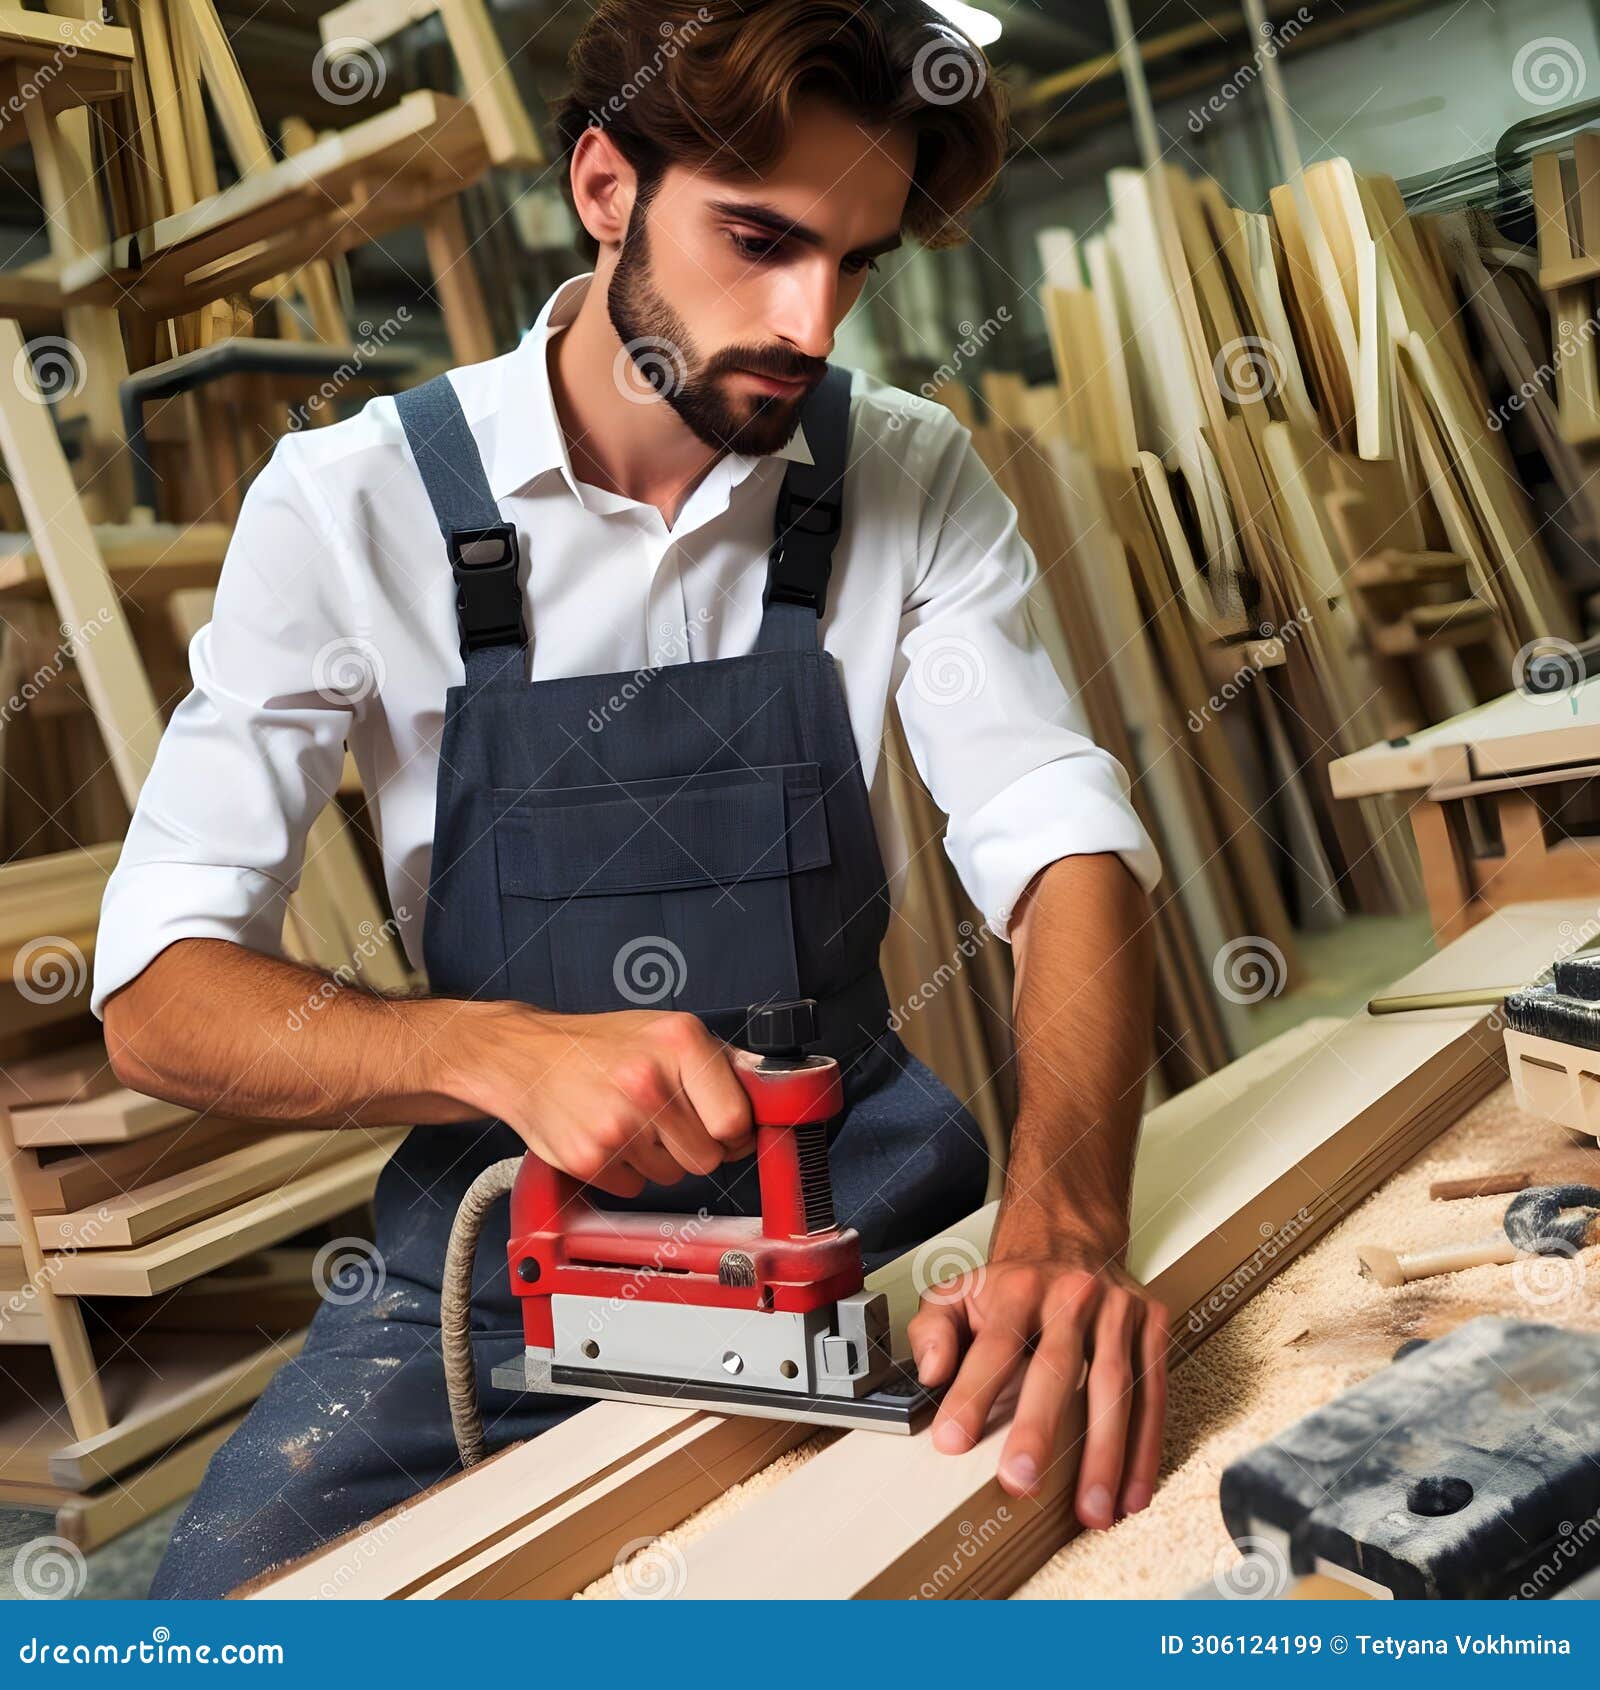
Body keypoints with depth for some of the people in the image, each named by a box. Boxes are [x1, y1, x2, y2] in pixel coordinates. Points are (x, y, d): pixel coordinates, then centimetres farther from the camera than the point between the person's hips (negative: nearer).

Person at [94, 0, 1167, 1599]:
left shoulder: (912, 481, -5)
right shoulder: (351, 502, -11)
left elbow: (1064, 848, -13)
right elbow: (157, 990, -14)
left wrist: (1064, 1210, -33)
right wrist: (503, 1049, -34)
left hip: (861, 1183, 2)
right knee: (226, 1592, -21)